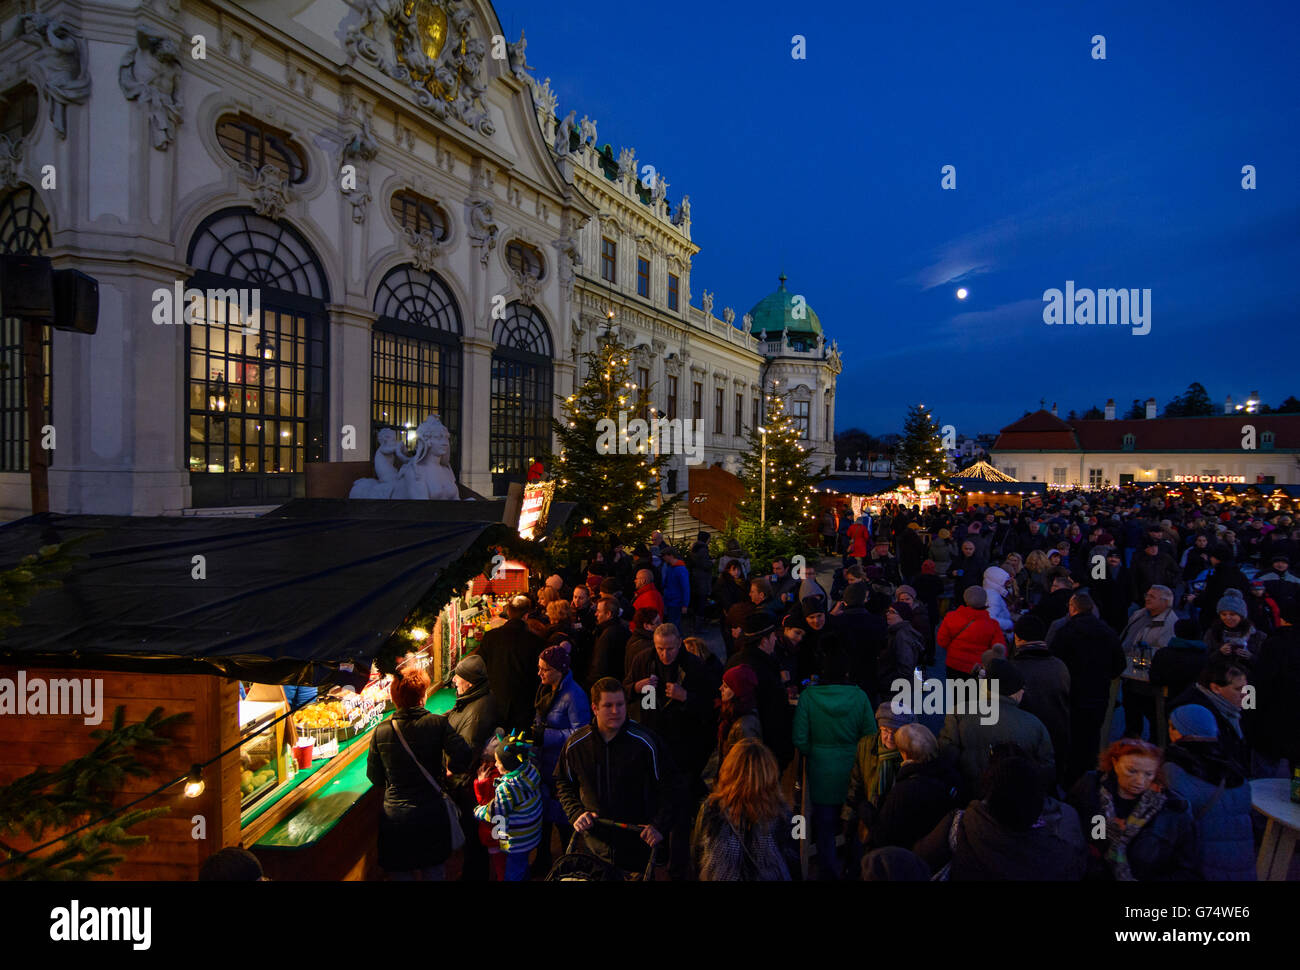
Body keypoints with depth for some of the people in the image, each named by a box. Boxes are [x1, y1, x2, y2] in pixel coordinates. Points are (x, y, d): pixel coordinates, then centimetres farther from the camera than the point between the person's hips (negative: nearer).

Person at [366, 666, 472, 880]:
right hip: (431, 813, -1)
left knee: (400, 873, 21)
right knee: (433, 871, 20)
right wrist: (449, 772, -1)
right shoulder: (437, 723, -13)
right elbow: (463, 755, -21)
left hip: (394, 815, 1)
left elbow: (374, 777, 1)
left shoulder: (381, 731, -8)